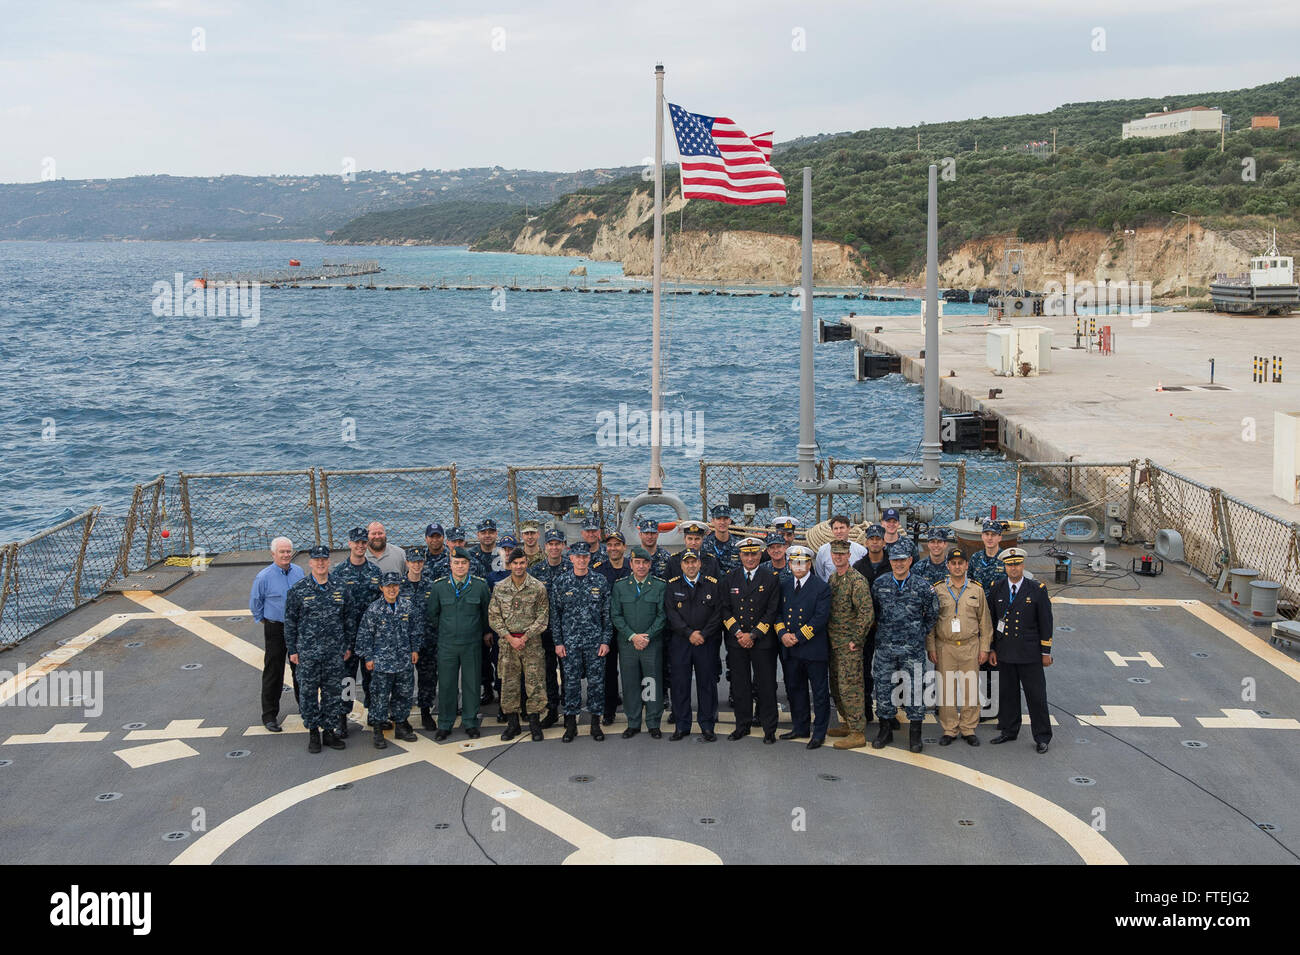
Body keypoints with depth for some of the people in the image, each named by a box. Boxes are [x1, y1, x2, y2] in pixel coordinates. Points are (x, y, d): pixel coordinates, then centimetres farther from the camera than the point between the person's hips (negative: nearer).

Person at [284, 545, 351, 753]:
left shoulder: (340, 587, 4)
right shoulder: (298, 590, -3)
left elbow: (348, 618, 11)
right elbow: (290, 622, 1)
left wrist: (348, 645, 9)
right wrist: (292, 650, -1)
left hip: (335, 651, 2)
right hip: (307, 652, -2)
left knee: (333, 691, 8)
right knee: (308, 691, 4)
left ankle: (329, 730, 20)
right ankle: (313, 731, 17)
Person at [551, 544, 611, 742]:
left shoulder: (600, 581, 2)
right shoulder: (561, 583, 2)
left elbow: (607, 613, 3)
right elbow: (555, 615, 5)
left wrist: (605, 641, -2)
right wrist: (558, 642, 0)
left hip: (595, 641, 0)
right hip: (570, 641, 0)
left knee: (596, 681, 2)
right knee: (571, 681, 3)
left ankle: (596, 723, 12)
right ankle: (571, 724, 12)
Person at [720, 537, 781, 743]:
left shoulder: (771, 578, -1)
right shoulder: (729, 579, 7)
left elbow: (773, 611, -5)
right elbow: (725, 609, 6)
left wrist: (753, 634, -11)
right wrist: (738, 632, -7)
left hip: (763, 641, -2)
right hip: (736, 641, 3)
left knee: (766, 685, 1)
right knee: (740, 685, 7)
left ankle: (769, 729, 10)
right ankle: (742, 725, 19)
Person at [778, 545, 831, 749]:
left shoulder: (821, 587, -7)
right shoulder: (784, 587, 11)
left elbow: (821, 618, -14)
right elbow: (777, 613, 11)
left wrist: (798, 637, -16)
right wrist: (782, 633, -9)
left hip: (813, 649, -5)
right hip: (789, 649, 6)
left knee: (820, 692, 2)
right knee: (795, 690, 14)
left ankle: (819, 732, 11)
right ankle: (800, 728, 27)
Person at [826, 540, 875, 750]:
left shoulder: (857, 581, -15)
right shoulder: (832, 578, 12)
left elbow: (867, 614, -18)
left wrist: (856, 640, -17)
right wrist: (828, 636, 16)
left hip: (849, 644, -9)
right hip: (834, 643, 9)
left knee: (849, 687, -8)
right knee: (836, 686, 15)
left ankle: (858, 734, -4)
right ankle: (847, 724, 28)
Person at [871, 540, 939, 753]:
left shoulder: (922, 587, -4)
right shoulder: (879, 584, 2)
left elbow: (932, 614, 8)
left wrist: (920, 633, 7)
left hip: (913, 648, -2)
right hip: (885, 647, 2)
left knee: (914, 690, 2)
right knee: (883, 688, 7)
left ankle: (915, 734, 15)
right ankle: (885, 729, 22)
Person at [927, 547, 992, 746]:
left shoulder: (977, 590, 6)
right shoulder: (938, 589, 3)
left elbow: (985, 621, 9)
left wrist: (985, 648, 4)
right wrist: (931, 647, 0)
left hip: (970, 647, 1)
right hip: (944, 647, -1)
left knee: (970, 688, 2)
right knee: (946, 689, 1)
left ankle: (969, 729, 14)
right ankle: (949, 730, 11)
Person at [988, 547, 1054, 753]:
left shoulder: (1037, 589, -4)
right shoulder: (997, 589, 4)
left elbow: (1045, 622, -2)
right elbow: (991, 620, 9)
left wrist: (1046, 652, -3)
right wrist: (991, 649, 6)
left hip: (1030, 653, -3)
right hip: (1005, 653, 3)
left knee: (1036, 695, 1)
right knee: (1007, 693, 11)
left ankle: (1042, 737, 12)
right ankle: (1008, 731, 26)